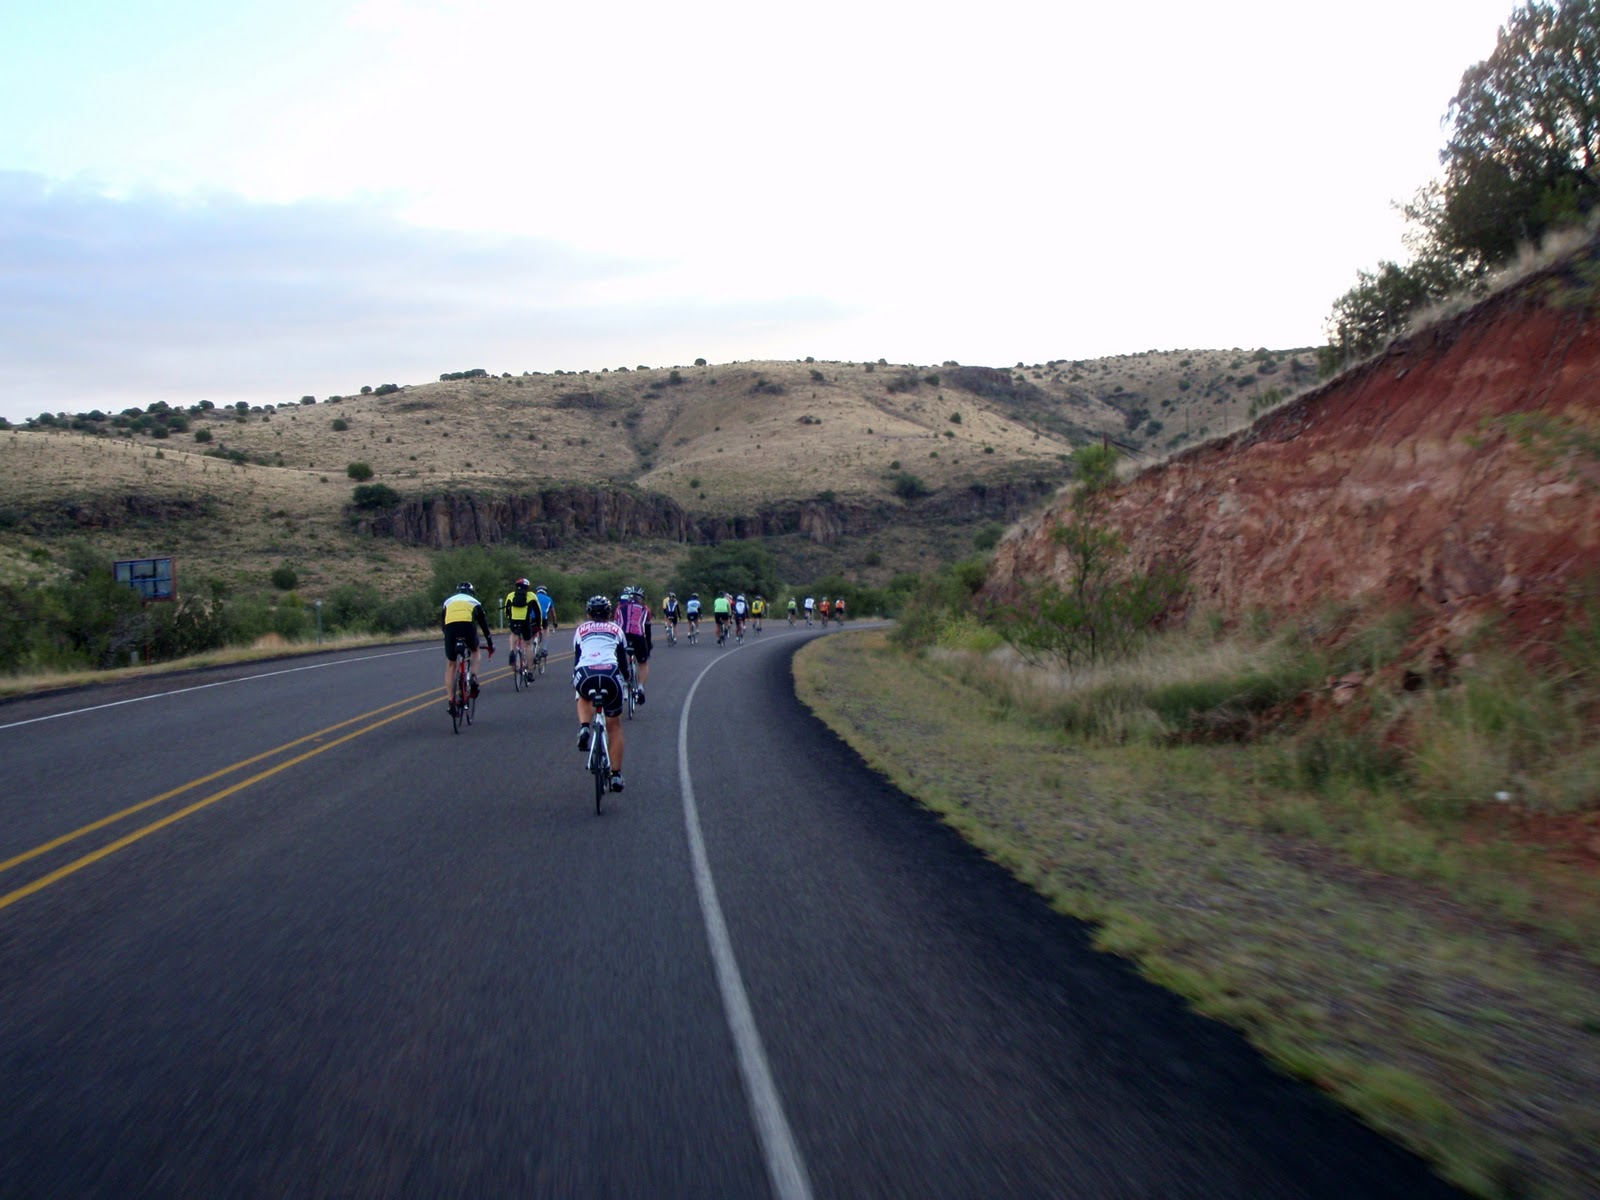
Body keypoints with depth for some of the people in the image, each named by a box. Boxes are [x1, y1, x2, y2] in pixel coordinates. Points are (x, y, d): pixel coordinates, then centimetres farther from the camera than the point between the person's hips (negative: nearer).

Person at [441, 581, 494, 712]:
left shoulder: (448, 602, 33)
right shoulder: (474, 602, 29)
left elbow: (442, 624, 33)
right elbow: (484, 624, 31)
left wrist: (448, 638, 46)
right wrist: (491, 645, 39)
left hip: (450, 628, 1)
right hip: (468, 627, -1)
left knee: (450, 665, 16)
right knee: (475, 651, 31)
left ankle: (450, 702, 12)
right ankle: (473, 678, 6)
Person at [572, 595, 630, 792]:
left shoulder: (581, 629, 26)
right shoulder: (616, 629, 25)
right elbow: (623, 660, 29)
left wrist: (574, 680, 45)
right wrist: (627, 679, 47)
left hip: (585, 675, 0)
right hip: (610, 675, 0)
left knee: (584, 698, 39)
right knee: (614, 726, 17)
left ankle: (584, 728, 10)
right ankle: (616, 776, 14)